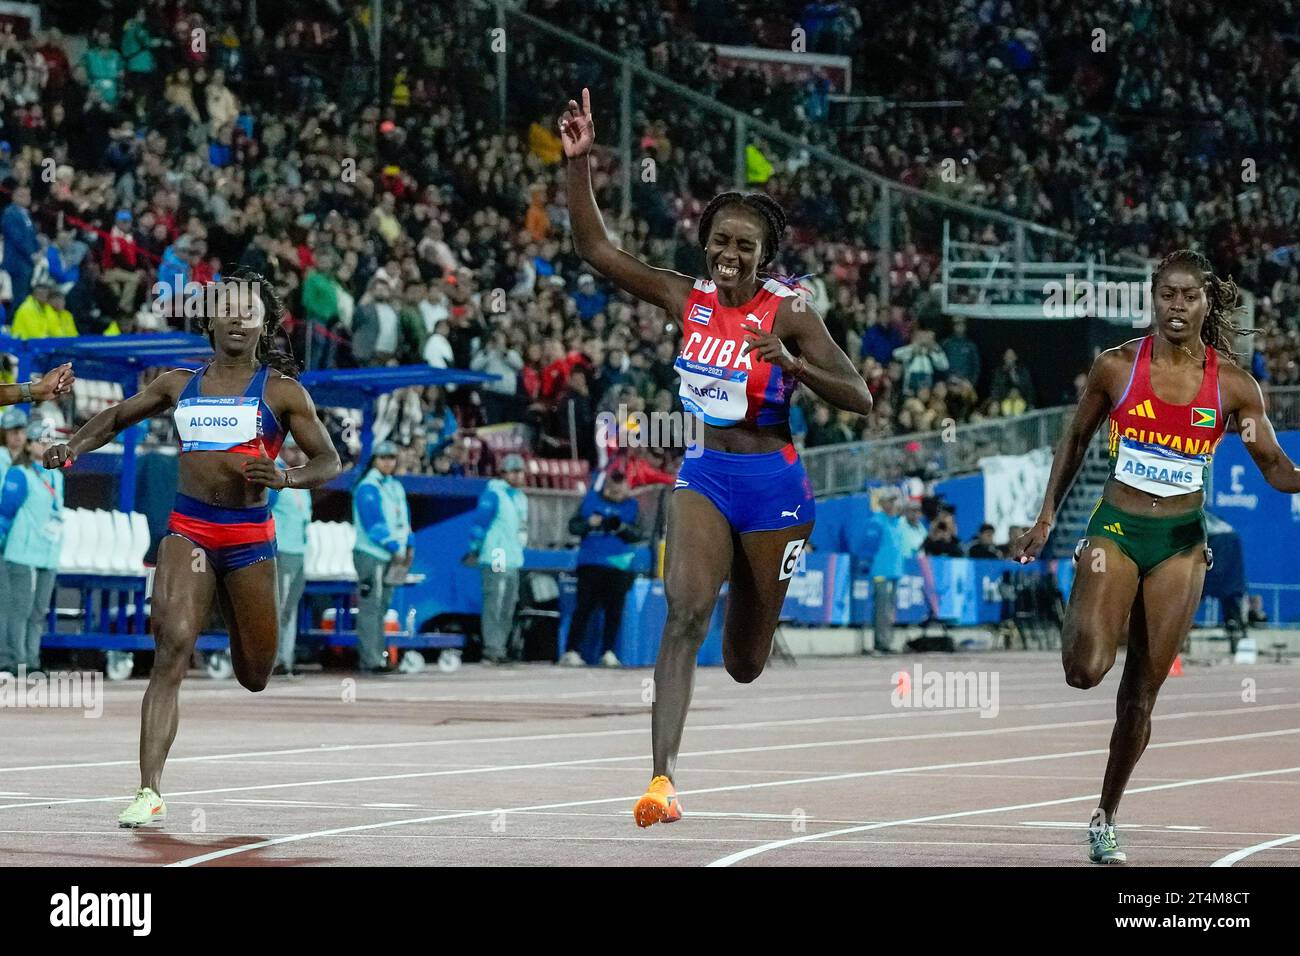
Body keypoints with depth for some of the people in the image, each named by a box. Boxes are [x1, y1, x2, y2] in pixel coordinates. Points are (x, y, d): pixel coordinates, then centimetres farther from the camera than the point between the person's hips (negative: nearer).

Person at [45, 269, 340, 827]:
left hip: (249, 536, 0)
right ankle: (150, 792, -24)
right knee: (173, 647, -20)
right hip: (188, 530, 1)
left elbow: (329, 462, 1)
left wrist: (285, 478, -19)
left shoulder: (280, 391, 2)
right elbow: (117, 417, 23)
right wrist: (74, 447, 4)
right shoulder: (180, 384, 10)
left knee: (255, 676, 9)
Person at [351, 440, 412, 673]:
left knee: (381, 607, 11)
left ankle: (375, 656, 16)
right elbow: (373, 523, -18)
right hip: (371, 555, -9)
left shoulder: (396, 487, 17)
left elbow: (403, 517, 21)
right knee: (370, 608, -10)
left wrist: (408, 546, 8)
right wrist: (395, 547, -20)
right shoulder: (368, 488, -10)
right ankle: (370, 660, -13)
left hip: (389, 557, 9)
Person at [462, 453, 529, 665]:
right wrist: (475, 549, -11)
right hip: (495, 560, -8)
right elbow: (478, 522, -11)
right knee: (494, 605, -12)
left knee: (508, 608, 8)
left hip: (514, 560, 8)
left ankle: (501, 649, 13)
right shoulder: (493, 495, -8)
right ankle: (492, 649, -14)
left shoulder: (520, 497, 18)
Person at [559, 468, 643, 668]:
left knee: (614, 610, 0)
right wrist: (589, 523, -11)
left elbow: (638, 535, 1)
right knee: (584, 607, -5)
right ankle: (572, 651, -6)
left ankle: (608, 652, 7)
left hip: (619, 566, 1)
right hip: (590, 563, -1)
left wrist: (623, 528, -18)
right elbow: (573, 526, 8)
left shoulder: (632, 505, 10)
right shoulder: (592, 498, 10)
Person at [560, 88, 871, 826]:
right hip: (705, 475, 2)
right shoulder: (688, 300, -1)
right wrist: (579, 163, -13)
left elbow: (860, 399, -14)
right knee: (685, 612, -22)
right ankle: (663, 779, -29)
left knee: (746, 662, 10)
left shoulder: (788, 313, -11)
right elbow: (597, 249, -3)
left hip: (773, 483, -2)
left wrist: (790, 362, -29)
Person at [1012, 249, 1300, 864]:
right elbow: (1076, 440, 9)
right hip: (1116, 529, -1)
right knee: (1086, 670, -21)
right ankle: (1079, 620, 15)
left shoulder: (1232, 384, -2)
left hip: (1182, 542, 1)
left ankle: (1105, 818, 19)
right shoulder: (1117, 366, -4)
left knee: (1141, 693, 3)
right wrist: (1047, 517, 6)